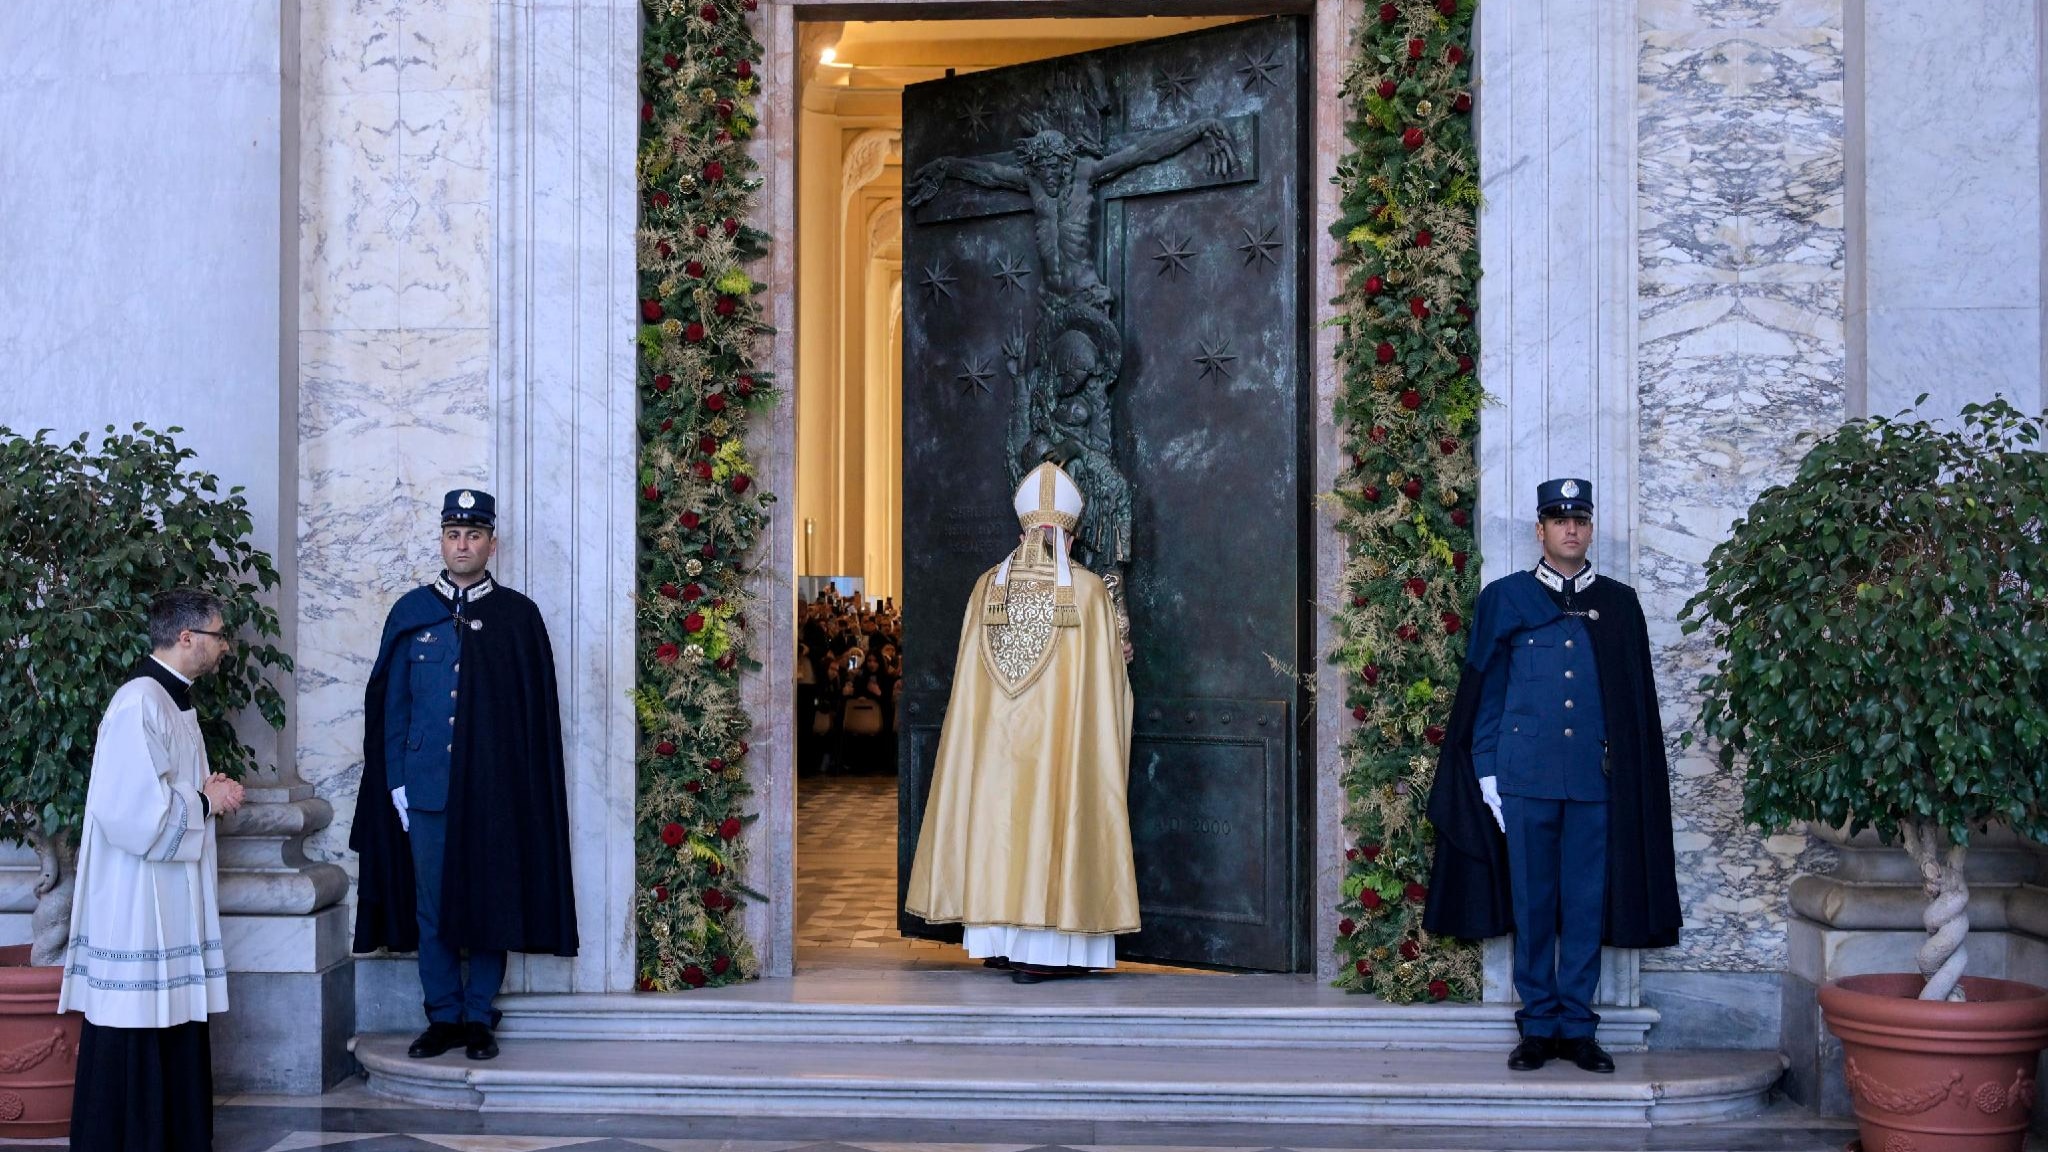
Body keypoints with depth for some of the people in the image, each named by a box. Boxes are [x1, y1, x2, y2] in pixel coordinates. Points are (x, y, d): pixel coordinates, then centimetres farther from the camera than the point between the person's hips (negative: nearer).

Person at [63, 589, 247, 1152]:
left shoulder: (172, 700, 14)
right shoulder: (138, 705, -18)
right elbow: (131, 809, -25)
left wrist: (208, 790, 6)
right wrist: (205, 800, -12)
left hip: (175, 904, 10)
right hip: (138, 908, -10)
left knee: (178, 1034, 13)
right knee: (133, 1042, -3)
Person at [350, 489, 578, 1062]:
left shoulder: (518, 616, 2)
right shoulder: (411, 612, 7)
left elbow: (537, 709, 2)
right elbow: (392, 706, 8)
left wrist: (523, 787, -3)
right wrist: (397, 784, 2)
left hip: (494, 792, -1)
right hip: (426, 789, 2)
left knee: (490, 904, 4)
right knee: (430, 908, 6)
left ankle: (479, 1016, 15)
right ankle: (443, 1016, 16)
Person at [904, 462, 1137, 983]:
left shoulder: (988, 586, 3)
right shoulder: (1088, 590, -6)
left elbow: (971, 680, 9)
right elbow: (1109, 680, -3)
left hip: (996, 734, 3)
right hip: (1063, 737, -3)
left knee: (998, 822, 10)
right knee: (1055, 820, 0)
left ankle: (999, 940, 13)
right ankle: (1044, 951, -2)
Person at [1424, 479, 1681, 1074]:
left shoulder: (1618, 604, 10)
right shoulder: (1505, 599, 6)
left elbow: (1637, 705, 11)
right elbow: (1485, 695, 6)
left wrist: (1631, 776, 5)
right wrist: (1487, 775, 0)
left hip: (1597, 779, 1)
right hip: (1525, 777, -1)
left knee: (1586, 905, 3)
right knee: (1531, 904, 2)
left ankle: (1577, 1026, 12)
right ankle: (1538, 1026, 11)